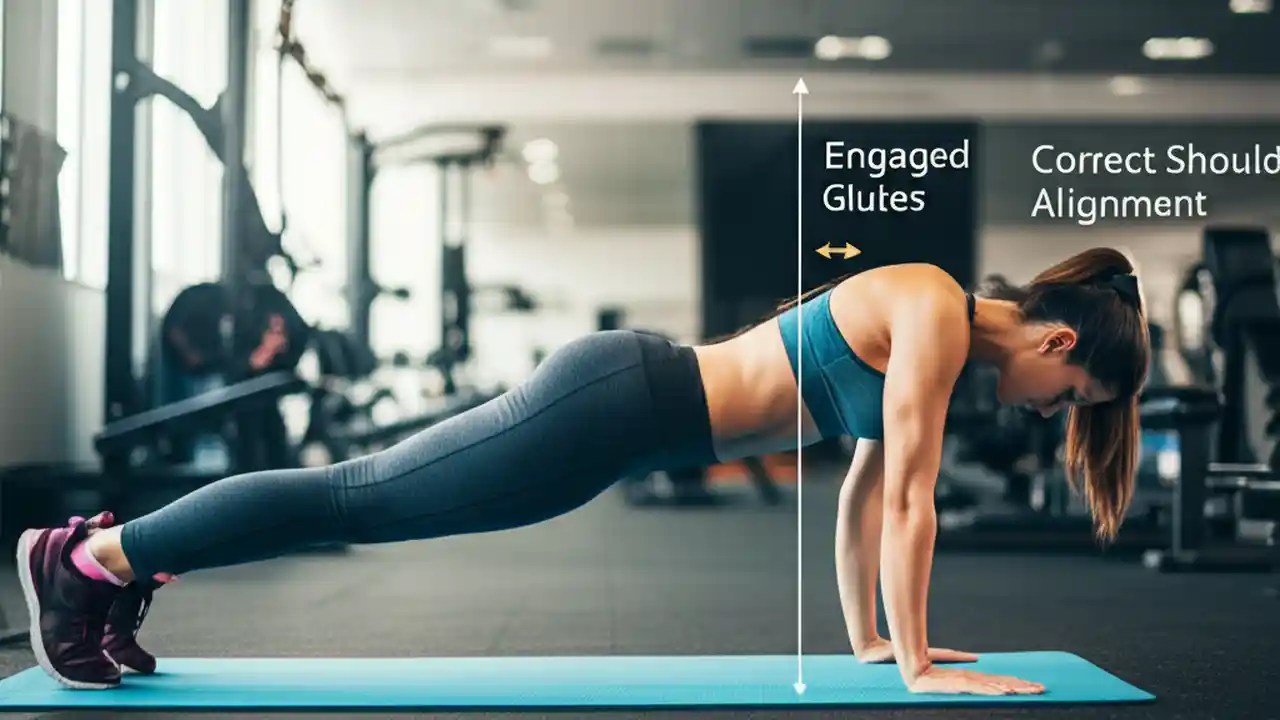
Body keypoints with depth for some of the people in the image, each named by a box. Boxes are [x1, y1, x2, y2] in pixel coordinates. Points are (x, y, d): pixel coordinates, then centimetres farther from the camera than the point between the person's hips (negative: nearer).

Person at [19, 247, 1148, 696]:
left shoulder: (925, 340, 14)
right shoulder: (938, 315, -14)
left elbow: (863, 497, 20)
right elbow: (905, 499, -17)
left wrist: (869, 638, 21)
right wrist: (920, 668, -11)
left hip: (626, 401, 9)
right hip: (617, 404, -9)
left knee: (377, 497, 12)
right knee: (367, 498, -4)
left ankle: (124, 555, 21)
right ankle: (90, 556, 5)